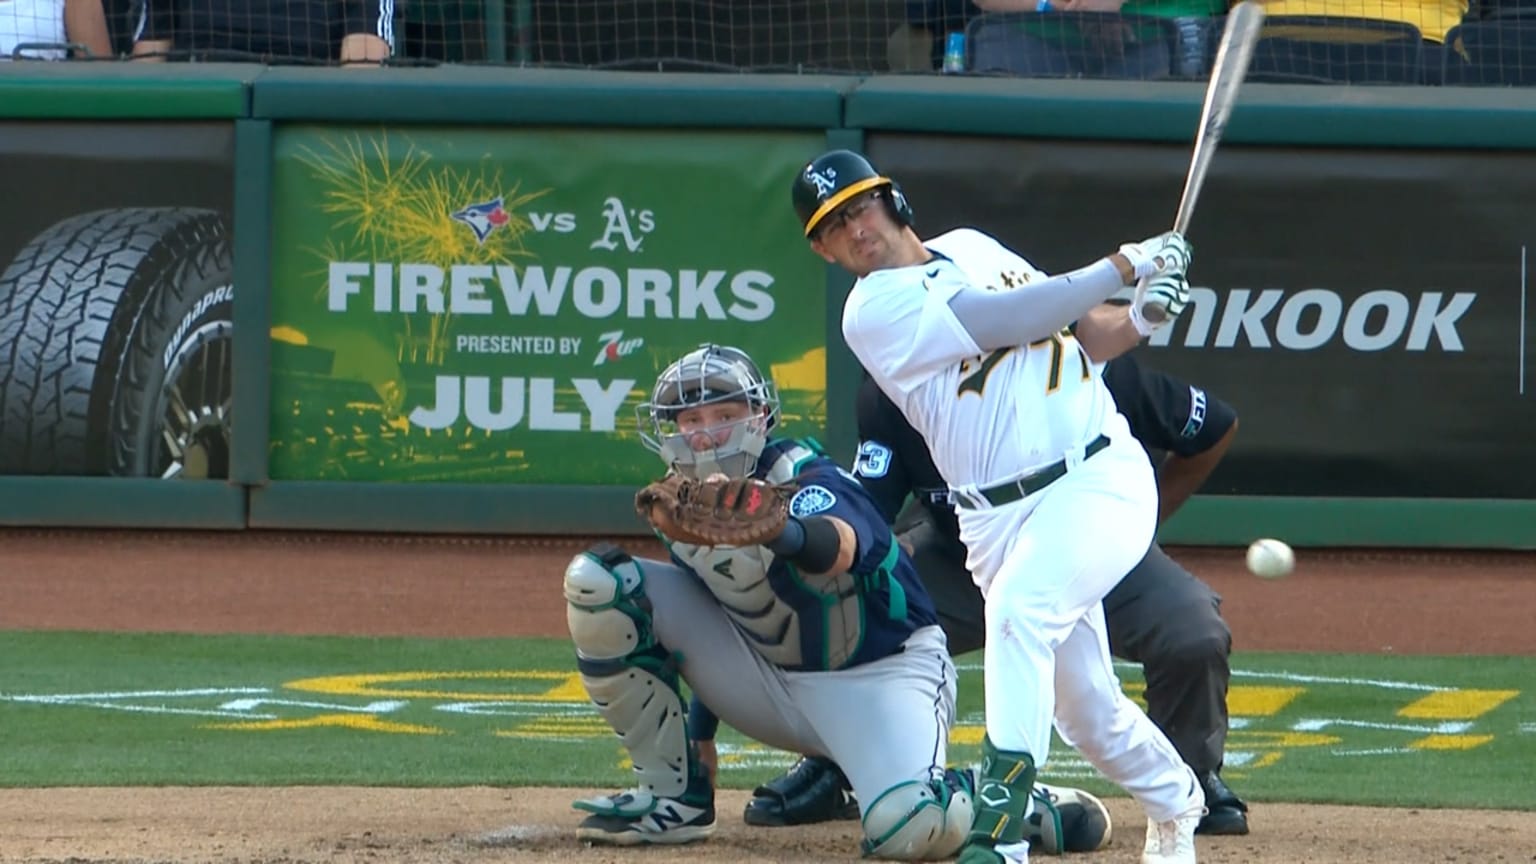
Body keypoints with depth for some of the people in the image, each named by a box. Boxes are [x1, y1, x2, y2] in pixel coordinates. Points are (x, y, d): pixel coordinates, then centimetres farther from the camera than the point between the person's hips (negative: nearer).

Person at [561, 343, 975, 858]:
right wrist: (700, 734, 12)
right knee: (597, 582, -8)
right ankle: (674, 798, -1)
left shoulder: (807, 480, -24)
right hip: (769, 674, 6)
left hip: (879, 675, -6)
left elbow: (840, 547, -51)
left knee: (908, 831, -36)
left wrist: (780, 532, -73)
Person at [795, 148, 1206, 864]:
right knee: (1082, 707, 6)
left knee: (1019, 609, -27)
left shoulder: (972, 246, 14)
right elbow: (1017, 320, -12)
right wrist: (1125, 265, -7)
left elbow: (1078, 334, 22)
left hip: (1102, 480, 1)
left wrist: (1136, 319, 1)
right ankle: (1174, 805, 39)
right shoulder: (875, 309, -4)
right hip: (998, 516, -1)